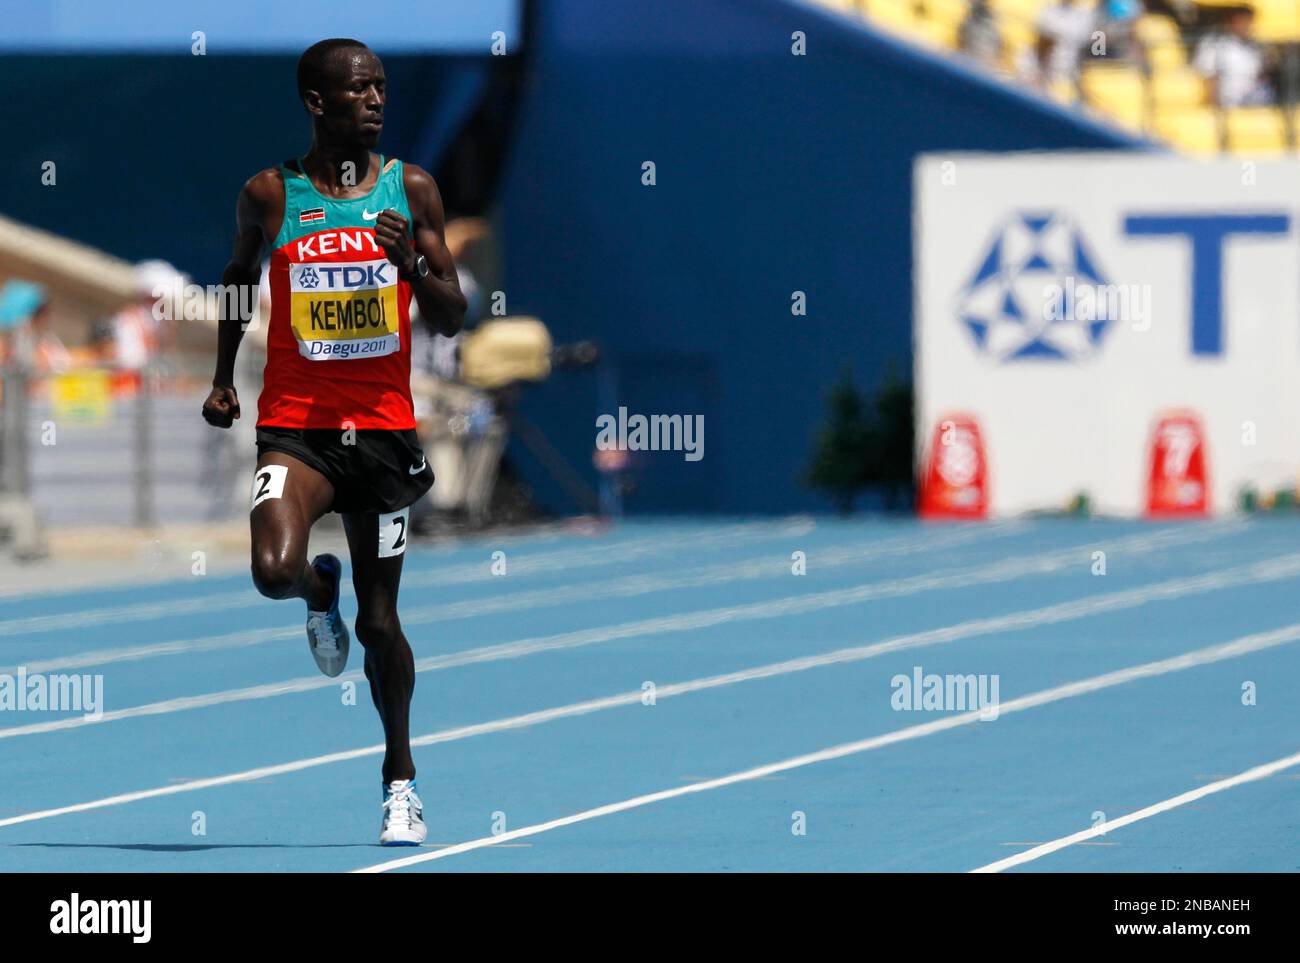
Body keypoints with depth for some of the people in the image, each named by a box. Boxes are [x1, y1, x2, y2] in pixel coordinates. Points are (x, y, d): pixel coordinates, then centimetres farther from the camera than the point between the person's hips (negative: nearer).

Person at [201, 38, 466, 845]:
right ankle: (320, 594, 12)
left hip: (385, 426, 1)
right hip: (296, 423, -1)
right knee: (275, 570, -26)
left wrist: (414, 265, -16)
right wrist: (223, 377, 17)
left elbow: (453, 319, 2)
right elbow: (240, 277, 21)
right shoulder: (270, 195, 0)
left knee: (380, 619, 7)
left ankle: (401, 776, 26)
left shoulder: (411, 190, 1)